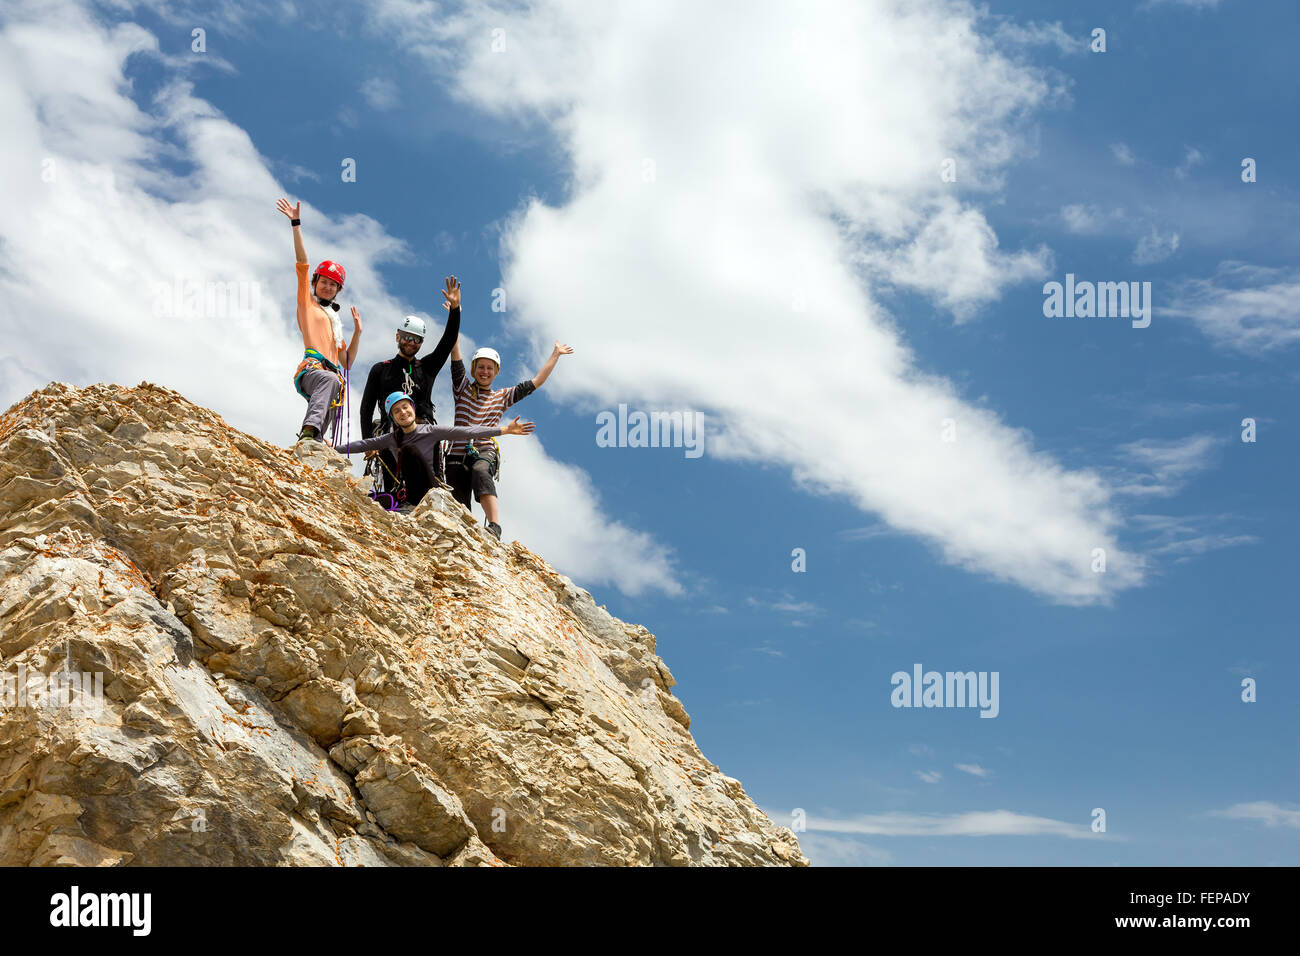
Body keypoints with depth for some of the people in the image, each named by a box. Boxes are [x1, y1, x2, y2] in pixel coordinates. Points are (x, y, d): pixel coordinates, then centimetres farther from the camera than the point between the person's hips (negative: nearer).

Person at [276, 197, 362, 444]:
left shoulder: (336, 321, 35)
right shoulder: (307, 302, 22)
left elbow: (346, 362, 29)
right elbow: (302, 264, 11)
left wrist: (357, 332, 18)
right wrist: (296, 225, 4)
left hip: (334, 377, 6)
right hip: (312, 368, -6)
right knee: (329, 380, -40)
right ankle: (309, 430, -56)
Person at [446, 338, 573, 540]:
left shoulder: (501, 397, 20)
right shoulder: (463, 388, 15)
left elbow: (537, 381, 20)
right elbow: (455, 352, 5)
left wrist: (555, 355, 20)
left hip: (485, 452, -1)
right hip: (459, 453, 2)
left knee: (480, 471, -36)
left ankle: (495, 527, -49)